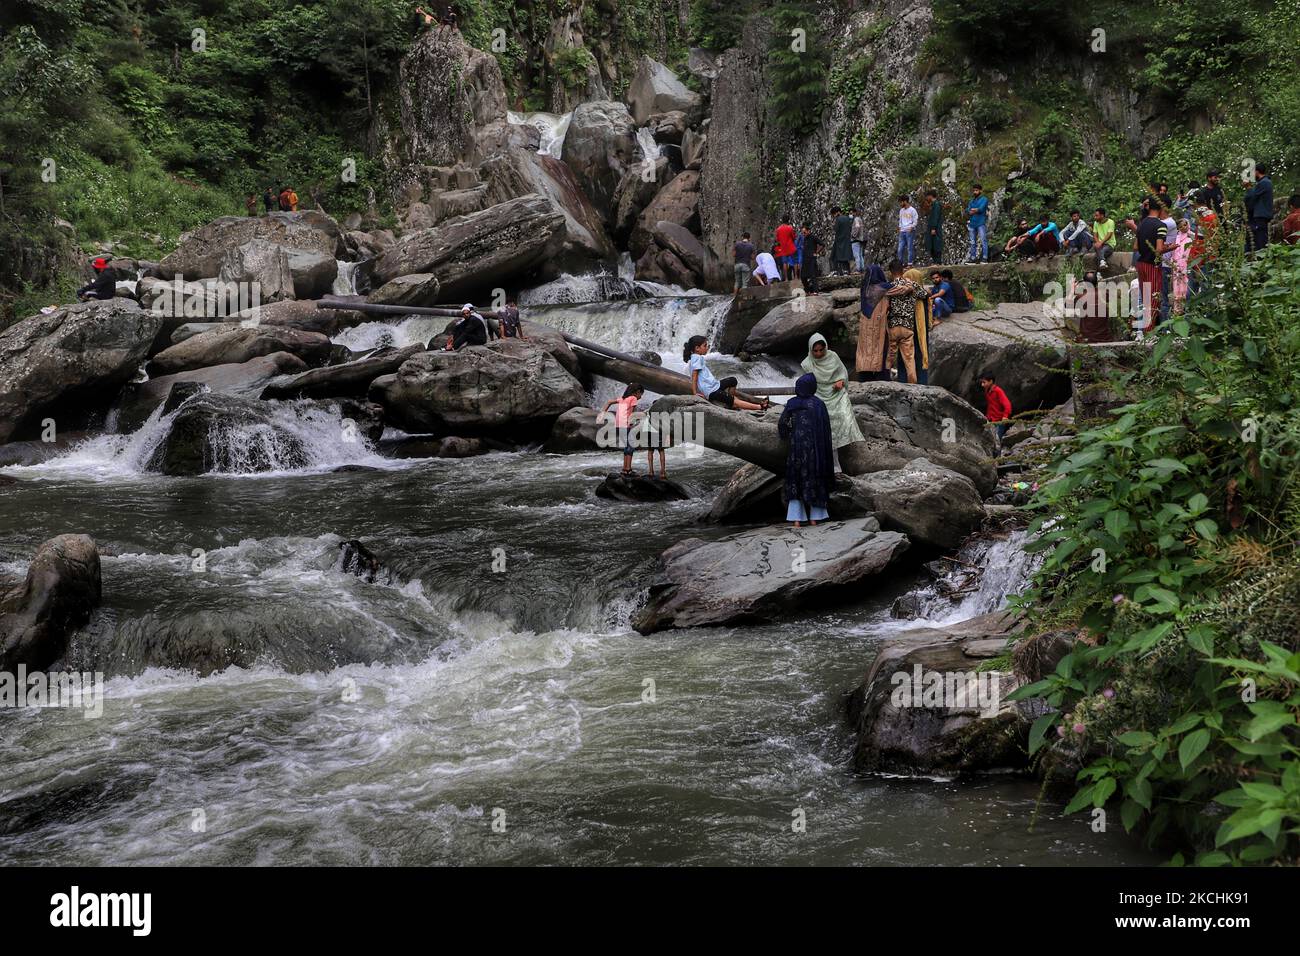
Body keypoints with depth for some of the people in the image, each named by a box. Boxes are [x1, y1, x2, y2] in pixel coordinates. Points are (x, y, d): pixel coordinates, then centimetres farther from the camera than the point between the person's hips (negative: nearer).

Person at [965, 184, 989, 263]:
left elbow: (981, 209, -12)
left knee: (983, 241, -11)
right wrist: (976, 210, -9)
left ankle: (985, 258, -16)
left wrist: (972, 211, -4)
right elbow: (967, 211, 7)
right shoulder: (972, 201, 20)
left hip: (981, 223, -6)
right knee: (972, 242, 6)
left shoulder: (984, 199, 3)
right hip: (972, 223, 6)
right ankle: (973, 258, 9)